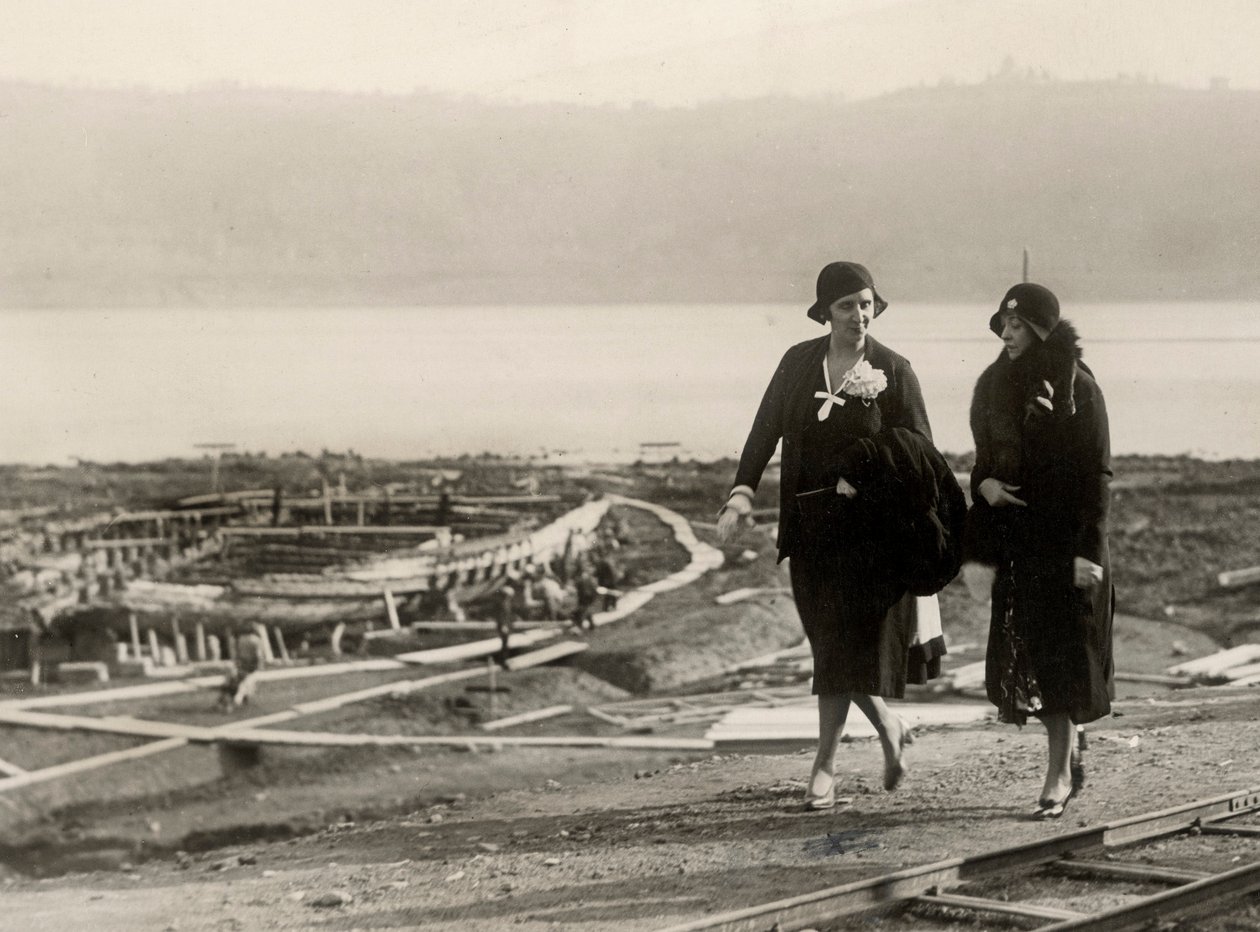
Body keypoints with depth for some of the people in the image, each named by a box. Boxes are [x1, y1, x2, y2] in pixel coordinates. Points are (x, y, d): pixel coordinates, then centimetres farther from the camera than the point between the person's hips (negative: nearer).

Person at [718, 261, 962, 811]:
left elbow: (921, 455, -2)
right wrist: (742, 493, -8)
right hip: (811, 527, 4)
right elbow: (765, 430, 4)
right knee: (832, 644, 9)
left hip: (869, 528, -3)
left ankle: (824, 765, 2)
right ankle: (889, 729, 31)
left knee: (848, 643, -7)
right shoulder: (798, 363, 6)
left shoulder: (893, 371, -2)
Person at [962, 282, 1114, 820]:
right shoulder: (994, 385, 8)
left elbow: (1098, 473, -10)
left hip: (1066, 538, -6)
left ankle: (1058, 777, 3)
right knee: (1021, 653, 5)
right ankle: (1068, 761, 23)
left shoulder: (1076, 386, -10)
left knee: (1061, 653, -3)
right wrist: (985, 483, -5)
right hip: (1017, 539, 6)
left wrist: (1089, 550, -15)